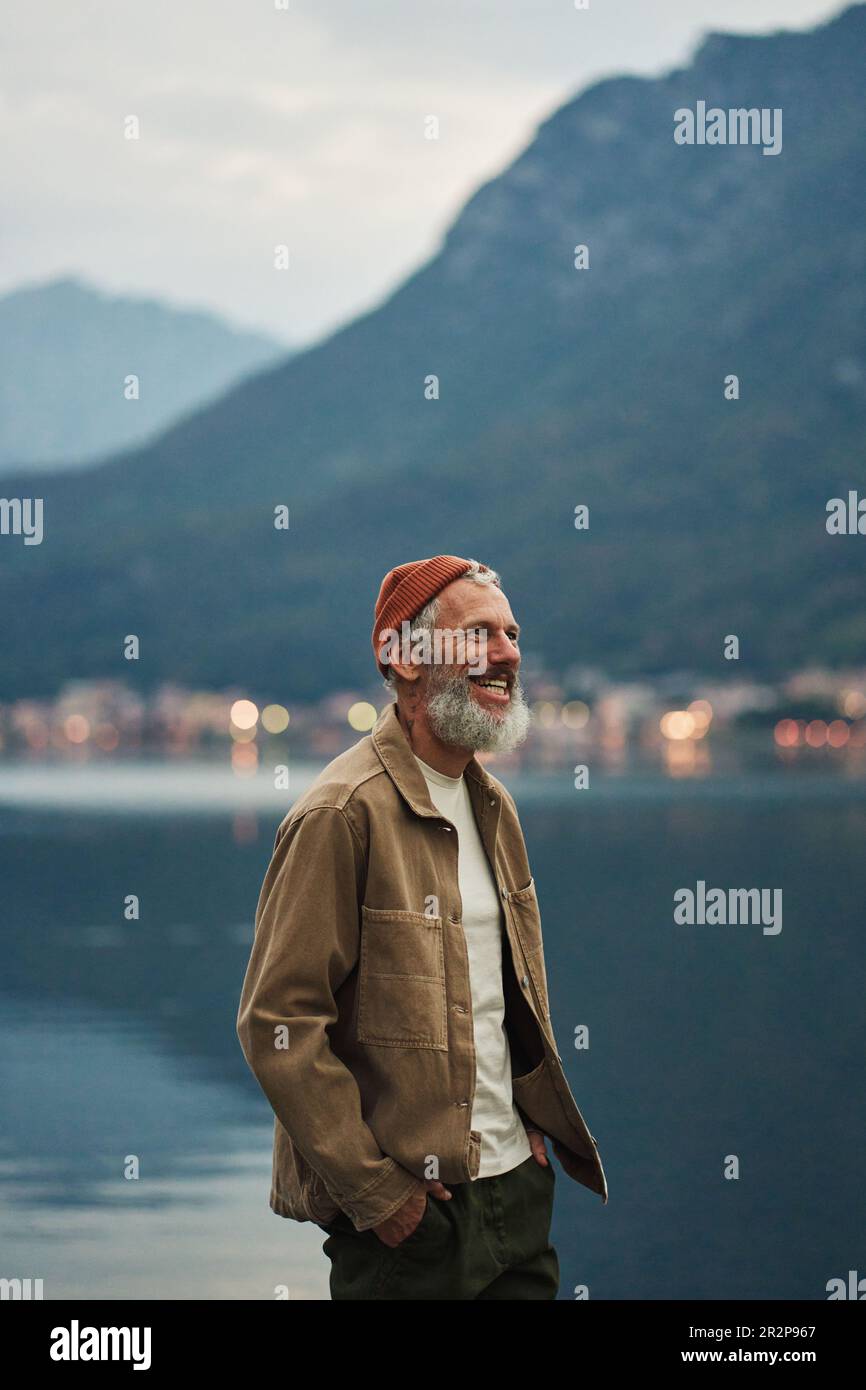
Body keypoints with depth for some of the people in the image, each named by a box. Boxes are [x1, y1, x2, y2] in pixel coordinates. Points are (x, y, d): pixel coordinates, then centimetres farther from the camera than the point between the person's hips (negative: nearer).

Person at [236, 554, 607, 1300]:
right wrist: (372, 1189, -17)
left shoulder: (493, 804, 12)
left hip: (517, 1183, 7)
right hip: (408, 1209, -7)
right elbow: (279, 1023, -18)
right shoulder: (347, 812, -14)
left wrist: (533, 1123, 12)